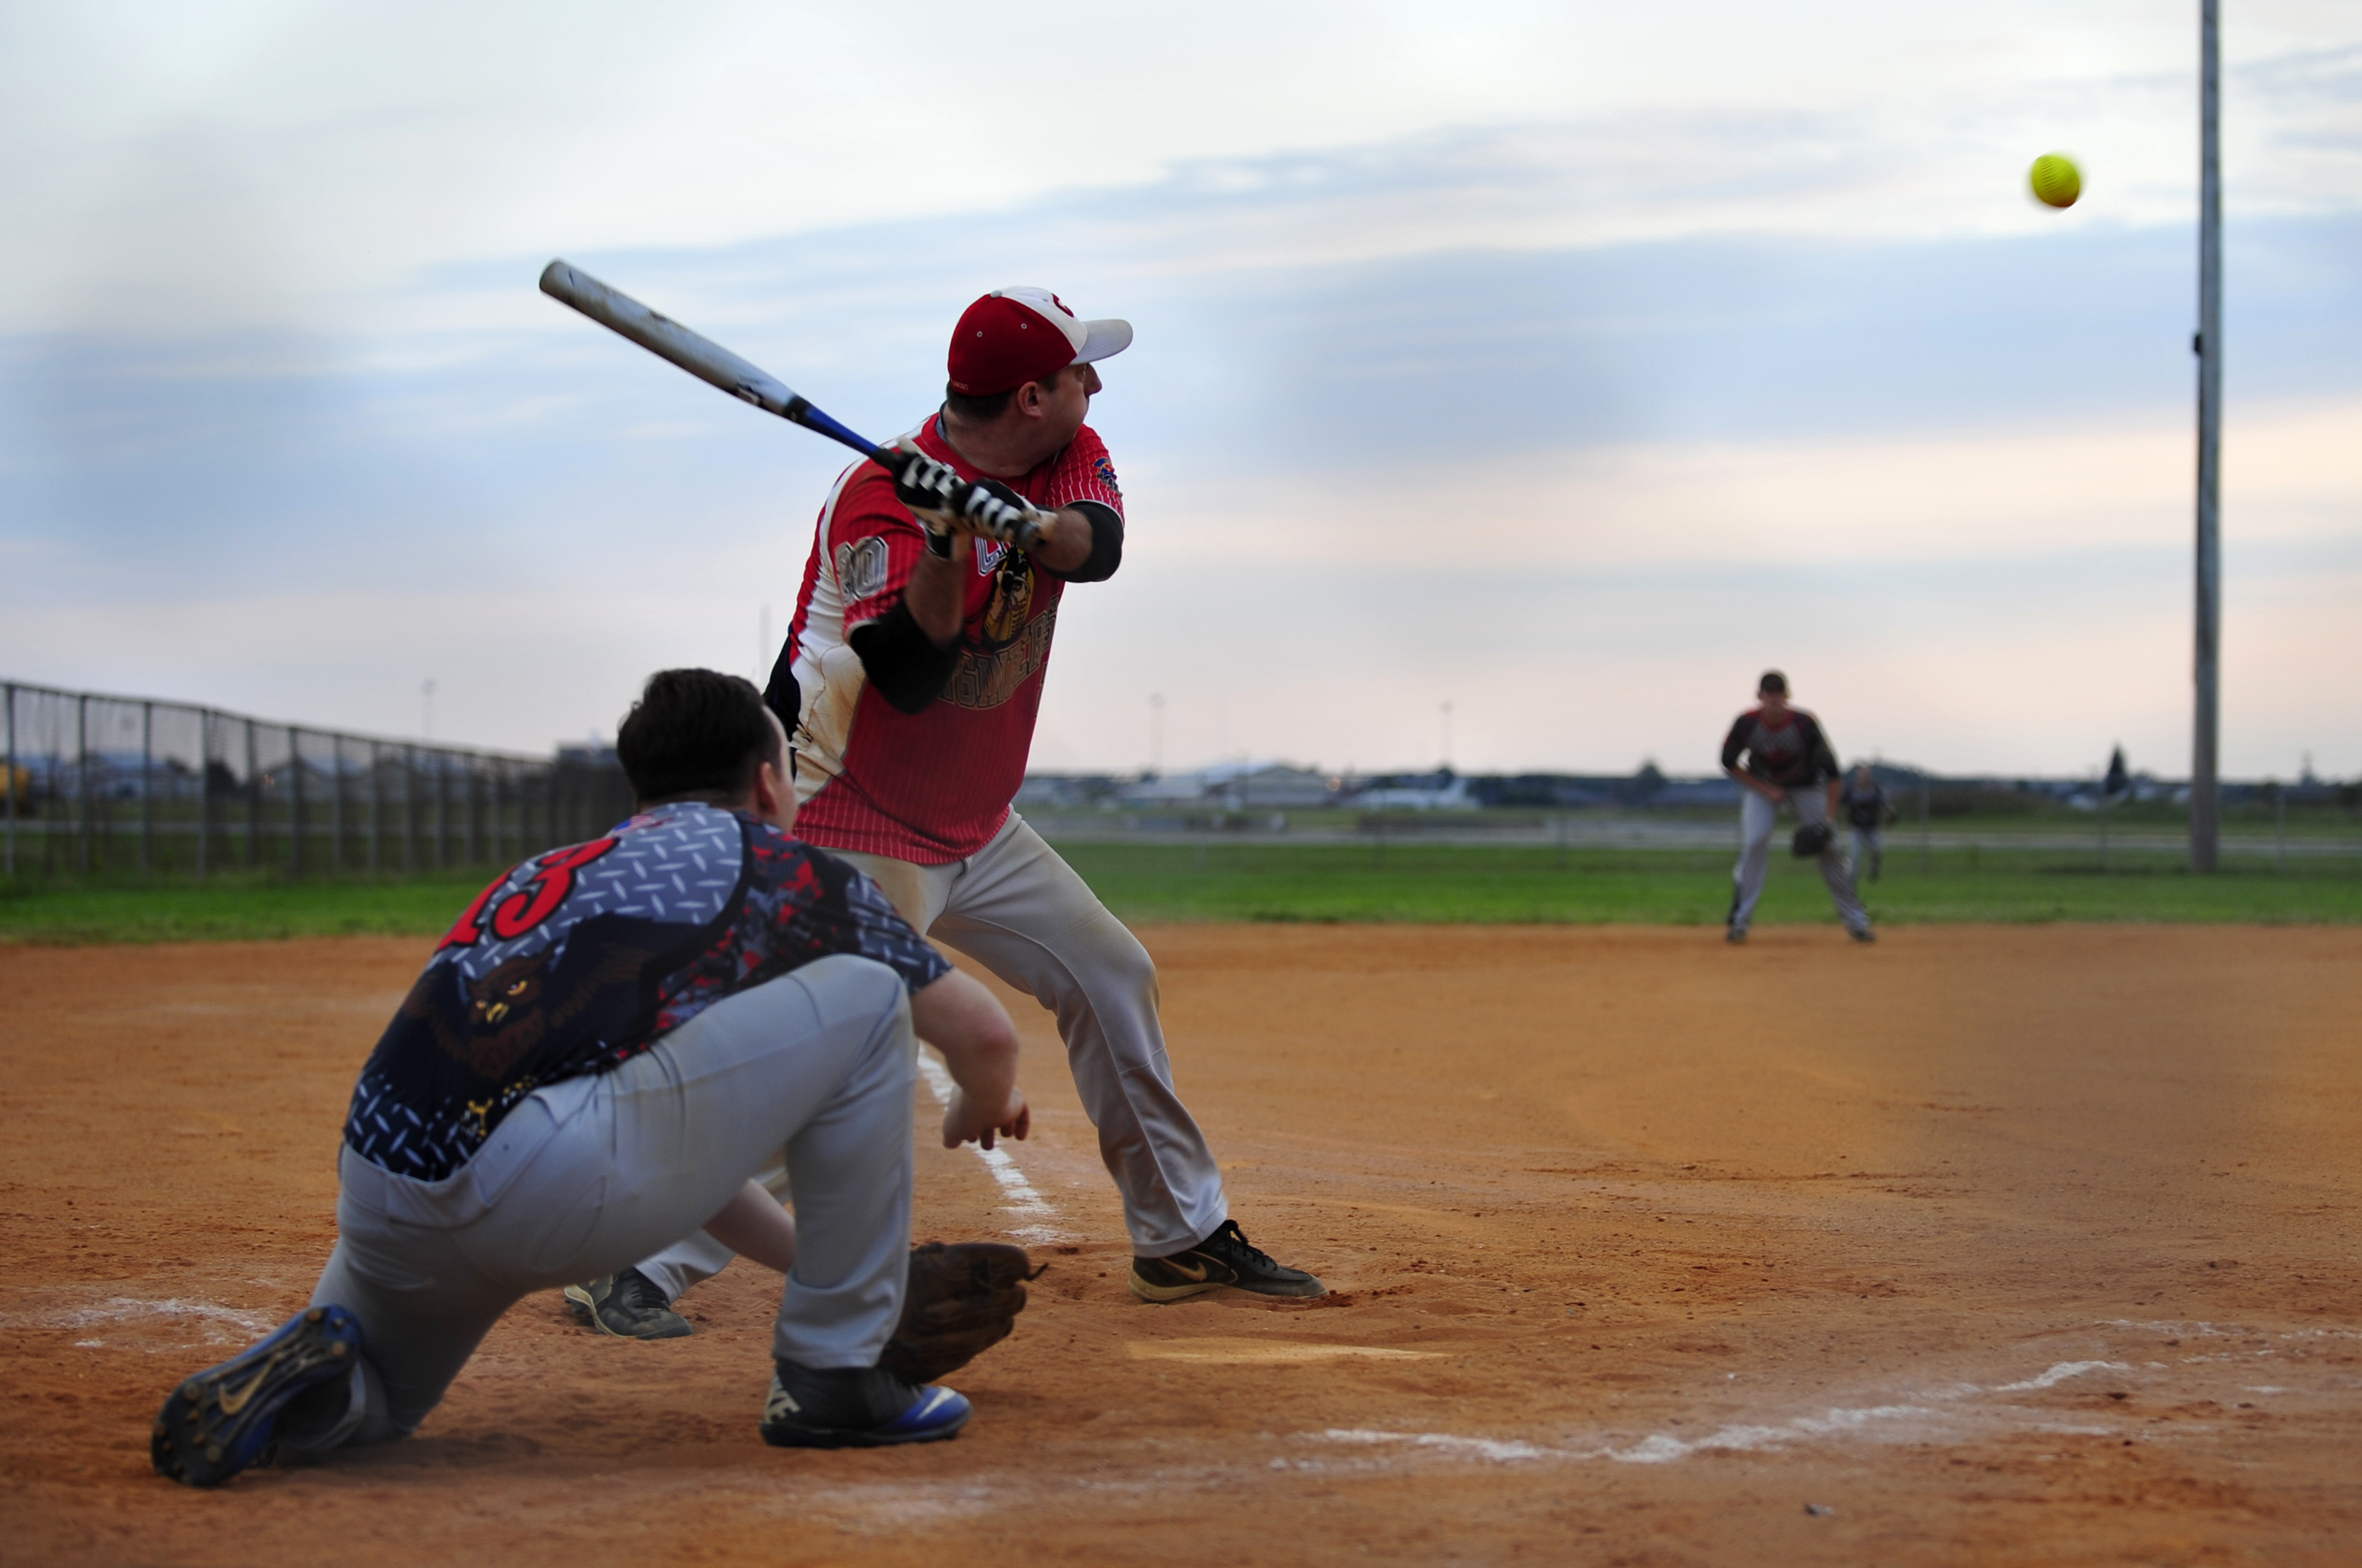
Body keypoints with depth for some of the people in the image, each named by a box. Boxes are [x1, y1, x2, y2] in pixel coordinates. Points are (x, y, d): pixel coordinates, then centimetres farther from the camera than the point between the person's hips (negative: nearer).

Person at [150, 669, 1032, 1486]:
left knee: (366, 1399, 38)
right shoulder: (784, 868, 15)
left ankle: (302, 1384, 1)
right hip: (552, 1187, -7)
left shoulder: (548, 876, 33)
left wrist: (805, 1253, 47)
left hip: (377, 1201, 7)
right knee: (862, 998, 10)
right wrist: (981, 1111, 42)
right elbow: (983, 1035, 19)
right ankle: (834, 1378, 13)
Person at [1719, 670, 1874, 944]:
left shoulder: (1804, 724, -28)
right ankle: (1739, 921, -13)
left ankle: (1856, 921, 5)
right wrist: (1766, 790, -16)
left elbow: (1830, 769, -20)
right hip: (1761, 786, 0)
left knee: (1829, 847, -6)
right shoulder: (1747, 724, -25)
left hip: (1805, 787, 0)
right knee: (1754, 844, -19)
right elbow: (1729, 763, -9)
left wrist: (1829, 817, -23)